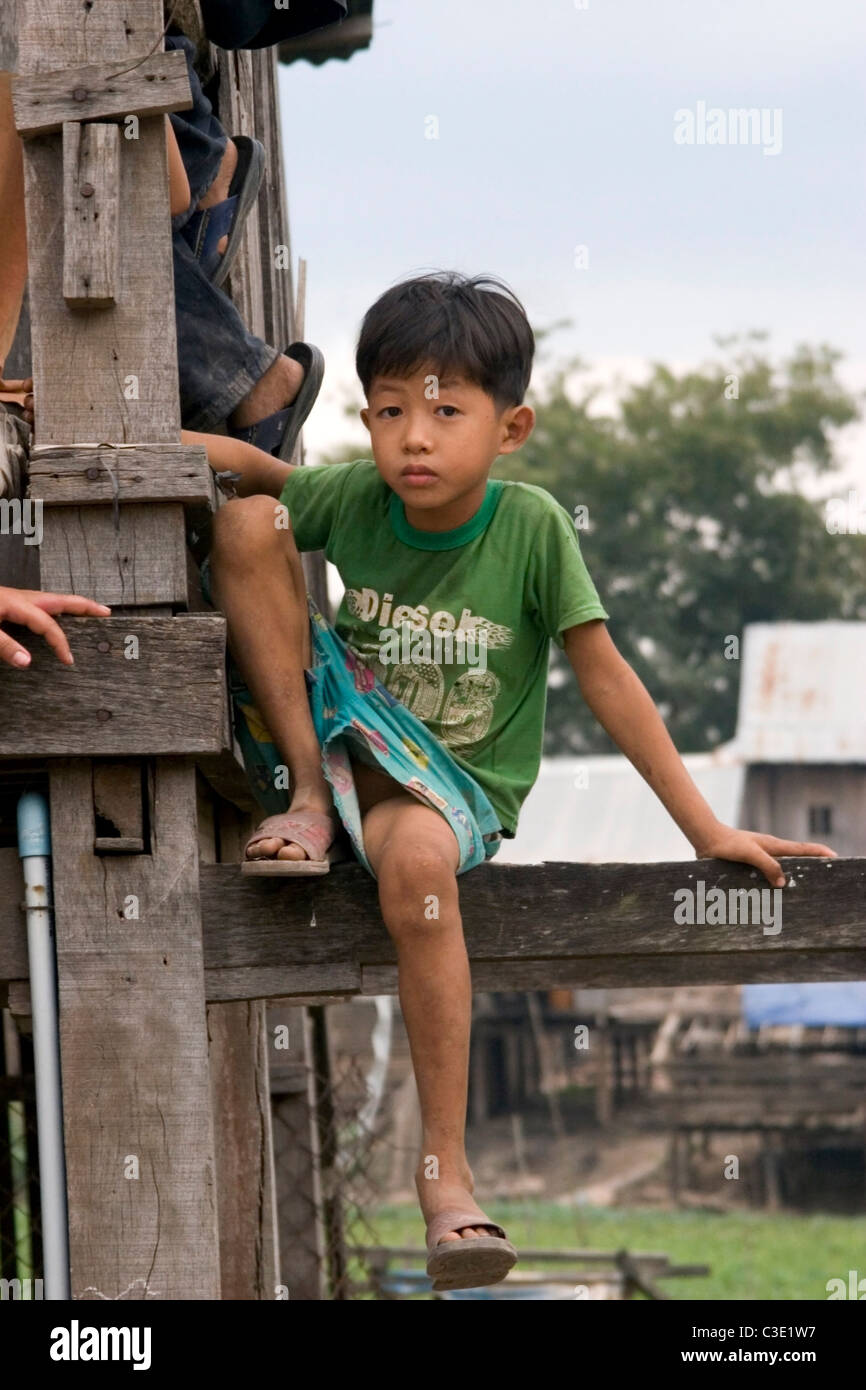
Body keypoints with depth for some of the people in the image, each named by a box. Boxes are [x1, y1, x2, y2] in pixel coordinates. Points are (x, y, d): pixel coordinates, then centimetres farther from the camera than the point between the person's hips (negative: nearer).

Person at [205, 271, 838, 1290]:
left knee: (416, 859, -42)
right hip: (345, 735, 3)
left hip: (456, 783, -2)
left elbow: (606, 680, -10)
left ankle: (444, 1173, -29)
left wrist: (708, 830, -9)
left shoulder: (531, 527, -14)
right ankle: (307, 803, -12)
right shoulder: (352, 498, -8)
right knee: (249, 521, -16)